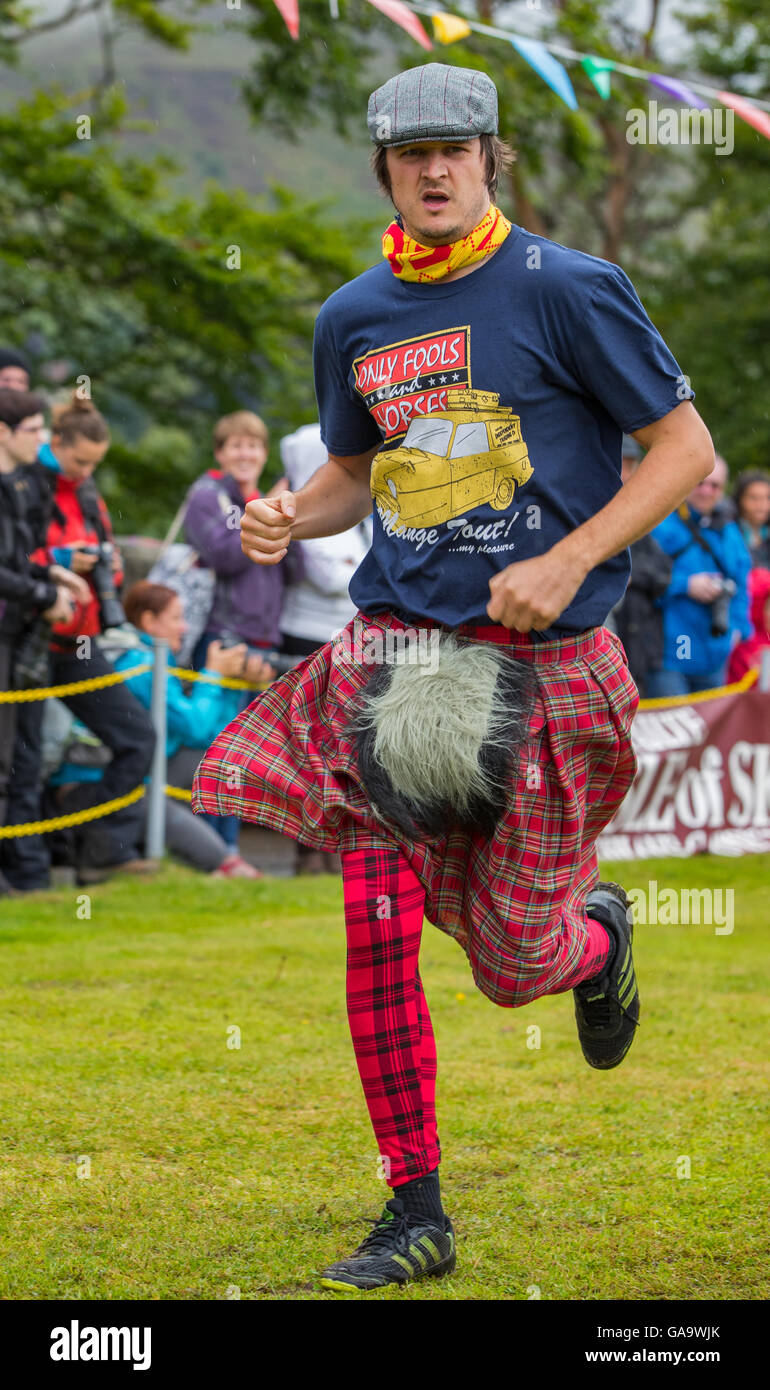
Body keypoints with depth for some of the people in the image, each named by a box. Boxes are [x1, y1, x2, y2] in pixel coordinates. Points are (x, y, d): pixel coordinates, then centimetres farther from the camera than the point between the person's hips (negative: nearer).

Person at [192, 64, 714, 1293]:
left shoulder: (566, 289, -5)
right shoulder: (353, 320, 10)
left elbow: (685, 447, -3)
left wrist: (566, 563, -14)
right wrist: (289, 518, 2)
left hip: (544, 655, -3)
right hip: (399, 645, 4)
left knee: (514, 964, 0)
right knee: (377, 924, -11)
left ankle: (597, 932, 39)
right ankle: (416, 1214, 1)